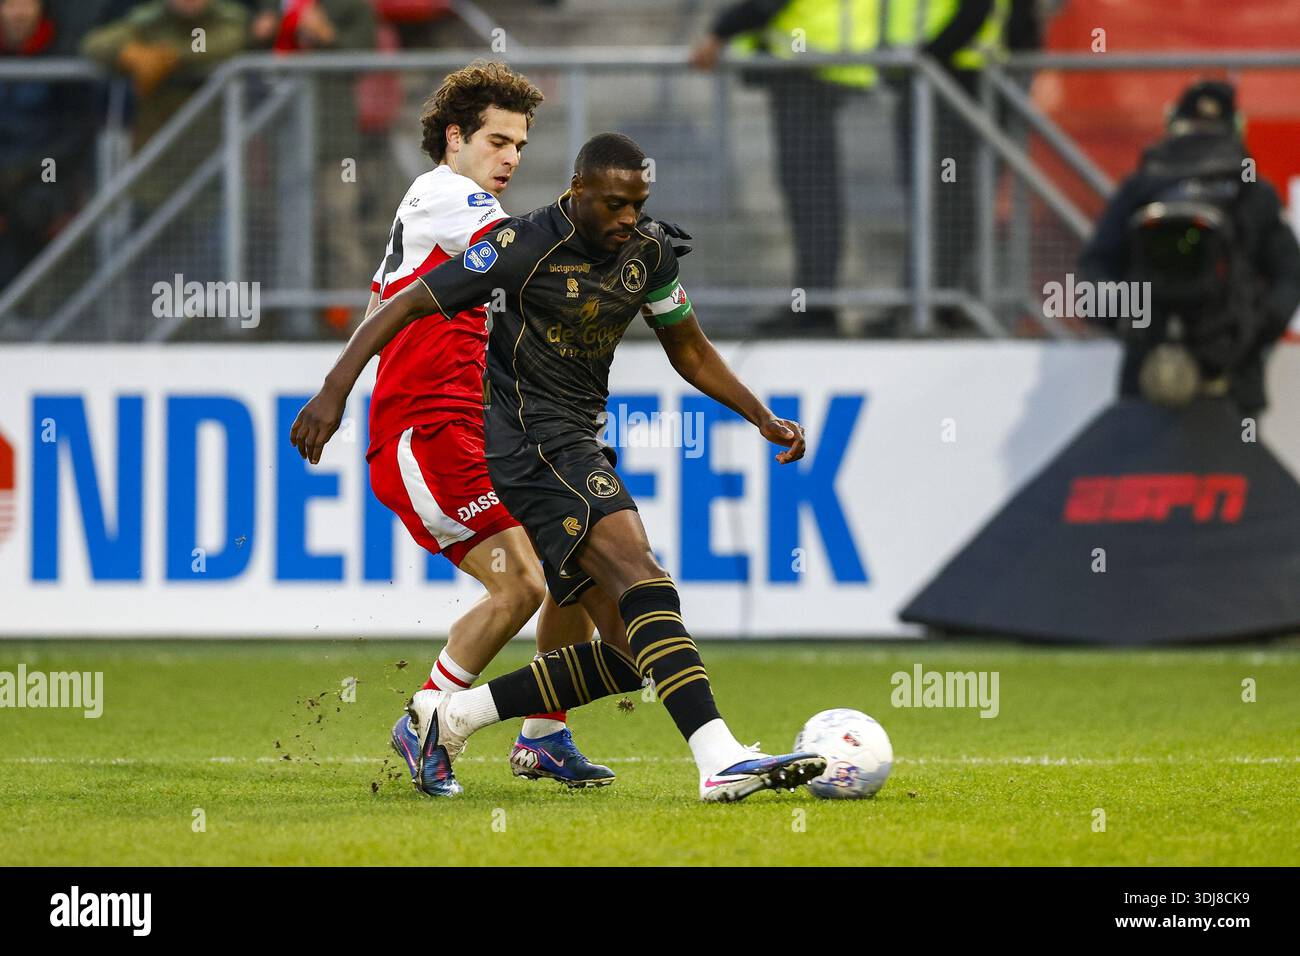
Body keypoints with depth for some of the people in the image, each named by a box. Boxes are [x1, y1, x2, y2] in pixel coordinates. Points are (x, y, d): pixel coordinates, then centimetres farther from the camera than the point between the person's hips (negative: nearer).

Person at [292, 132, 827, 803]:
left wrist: (764, 418, 7)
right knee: (639, 572, -28)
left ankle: (453, 717, 9)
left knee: (630, 653, 0)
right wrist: (334, 392, -18)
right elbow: (405, 307, -10)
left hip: (580, 446, 9)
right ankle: (720, 761, -42)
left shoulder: (648, 249, 7)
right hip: (531, 439, -9)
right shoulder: (522, 246, -13)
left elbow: (690, 352, 19)